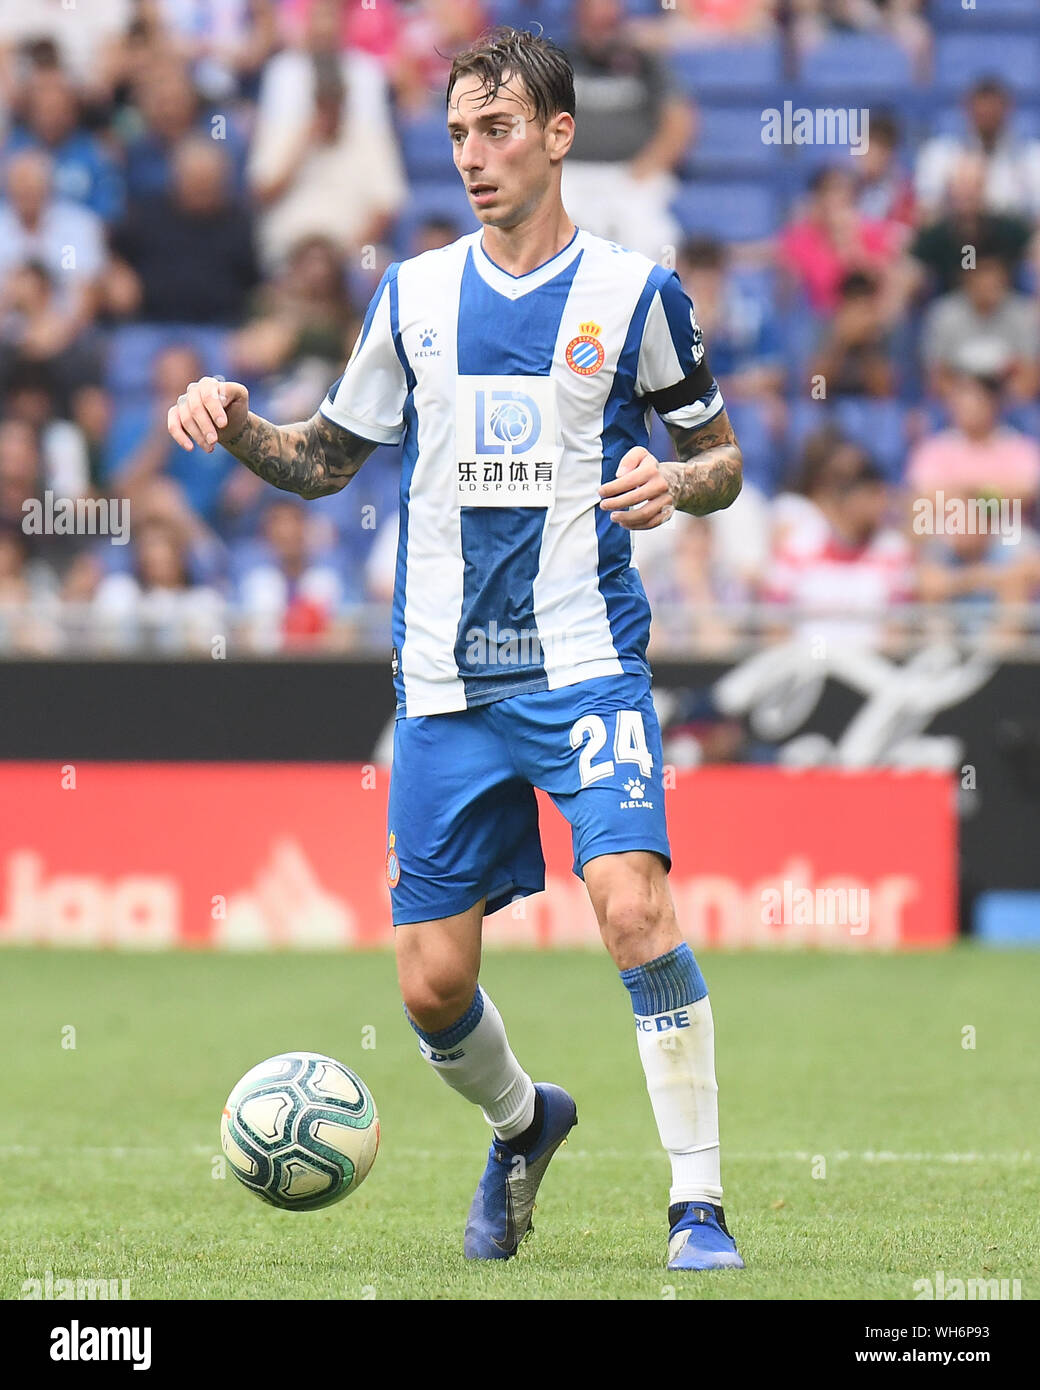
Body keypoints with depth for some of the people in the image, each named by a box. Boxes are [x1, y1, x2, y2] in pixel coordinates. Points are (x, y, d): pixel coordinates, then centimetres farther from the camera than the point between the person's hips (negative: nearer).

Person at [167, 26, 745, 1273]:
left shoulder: (634, 292, 0)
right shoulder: (415, 294, 9)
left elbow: (719, 456, 9)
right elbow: (327, 458, 17)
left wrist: (677, 483, -14)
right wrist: (234, 424, -2)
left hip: (585, 665, -3)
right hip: (445, 682, 3)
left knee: (634, 907, -24)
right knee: (433, 987, 2)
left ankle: (698, 1205, -16)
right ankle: (521, 1123, 35)